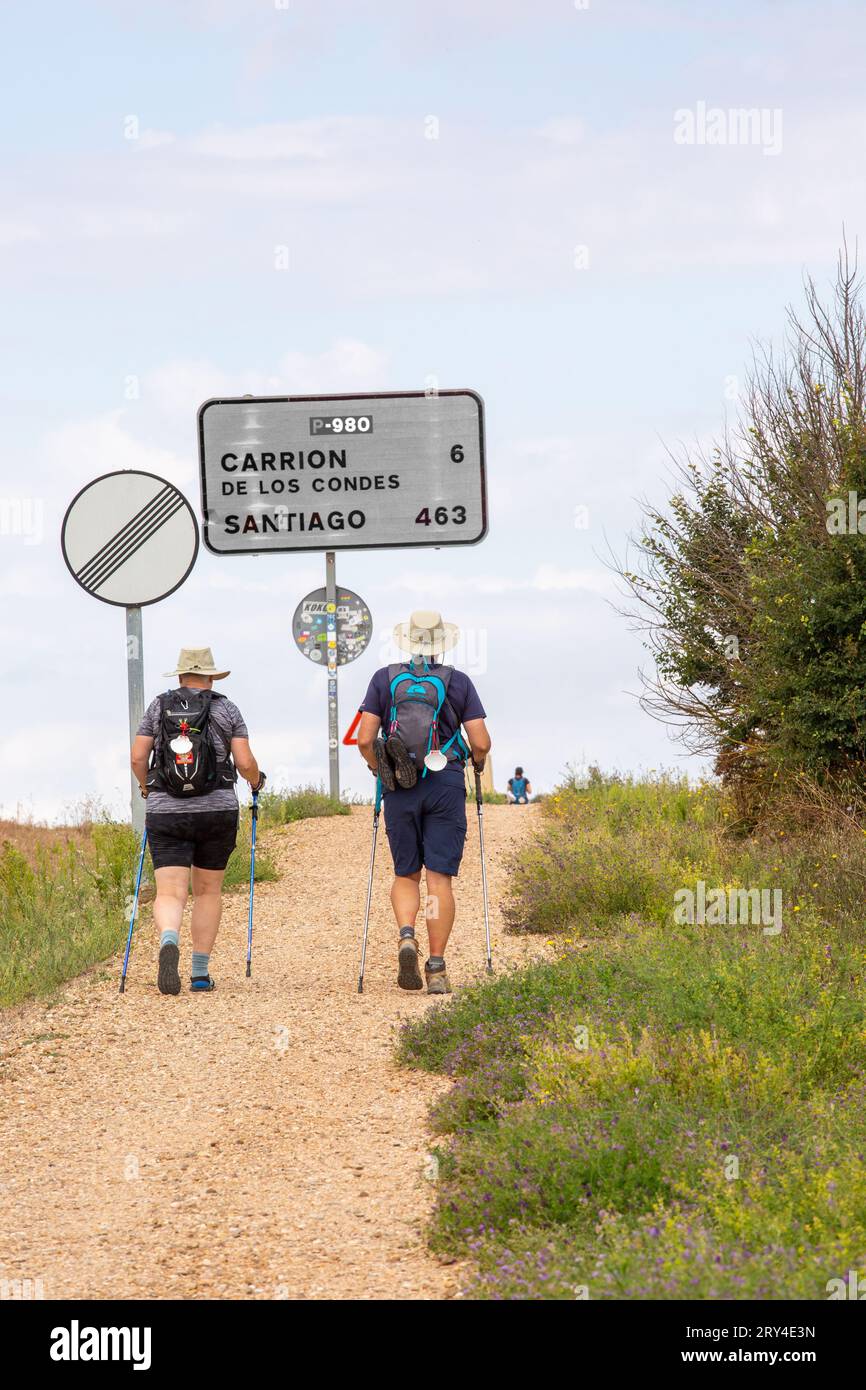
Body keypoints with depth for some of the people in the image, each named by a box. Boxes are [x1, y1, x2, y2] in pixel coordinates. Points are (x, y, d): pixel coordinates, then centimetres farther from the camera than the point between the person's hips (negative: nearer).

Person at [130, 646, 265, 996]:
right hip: (217, 812, 0)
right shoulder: (226, 710, 2)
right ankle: (200, 973, 14)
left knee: (169, 894, -4)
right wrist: (256, 780, 18)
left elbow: (138, 757, 1)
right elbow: (245, 763, -4)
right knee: (208, 890, 16)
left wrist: (146, 786, 21)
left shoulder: (158, 707, 5)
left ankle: (169, 942, -36)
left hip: (166, 813, 0)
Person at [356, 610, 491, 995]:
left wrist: (377, 768, 18)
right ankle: (436, 969, -5)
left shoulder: (385, 679, 4)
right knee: (439, 878, -1)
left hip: (400, 790, 1)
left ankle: (406, 936, -14)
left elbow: (364, 739, -2)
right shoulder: (458, 682, 2)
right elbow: (480, 743, -2)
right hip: (446, 786, -1)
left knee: (405, 875, 13)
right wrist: (478, 761, 21)